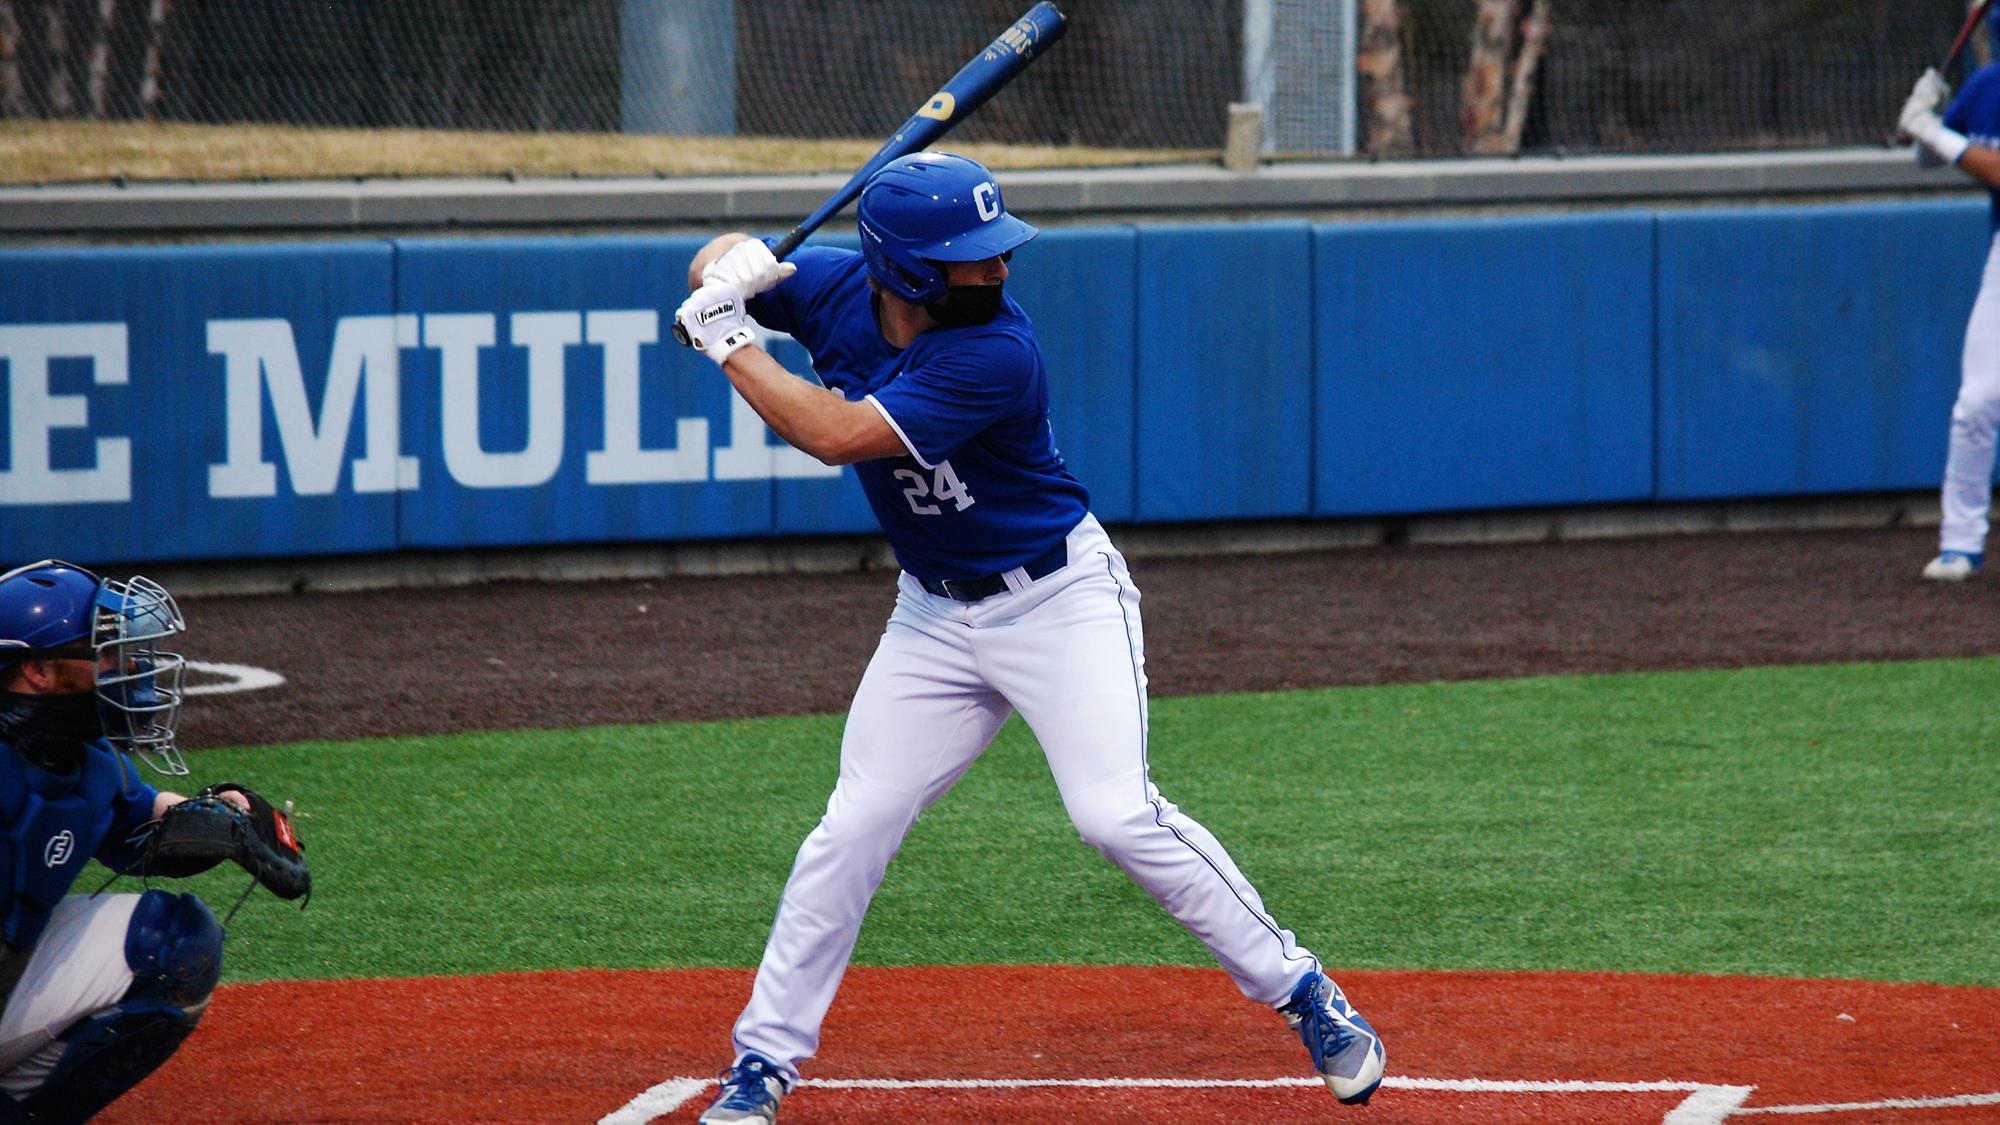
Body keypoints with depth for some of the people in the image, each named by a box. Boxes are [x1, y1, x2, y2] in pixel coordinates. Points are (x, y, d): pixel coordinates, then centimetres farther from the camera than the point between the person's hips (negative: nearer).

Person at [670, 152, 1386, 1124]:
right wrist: (725, 272, -17)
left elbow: (836, 435, -34)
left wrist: (729, 344, -25)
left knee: (1117, 815, -18)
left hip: (1059, 597, -5)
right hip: (934, 615, 5)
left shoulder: (996, 353, -29)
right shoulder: (835, 289, -10)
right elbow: (716, 268, 8)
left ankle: (1305, 996, -6)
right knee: (851, 830, 1)